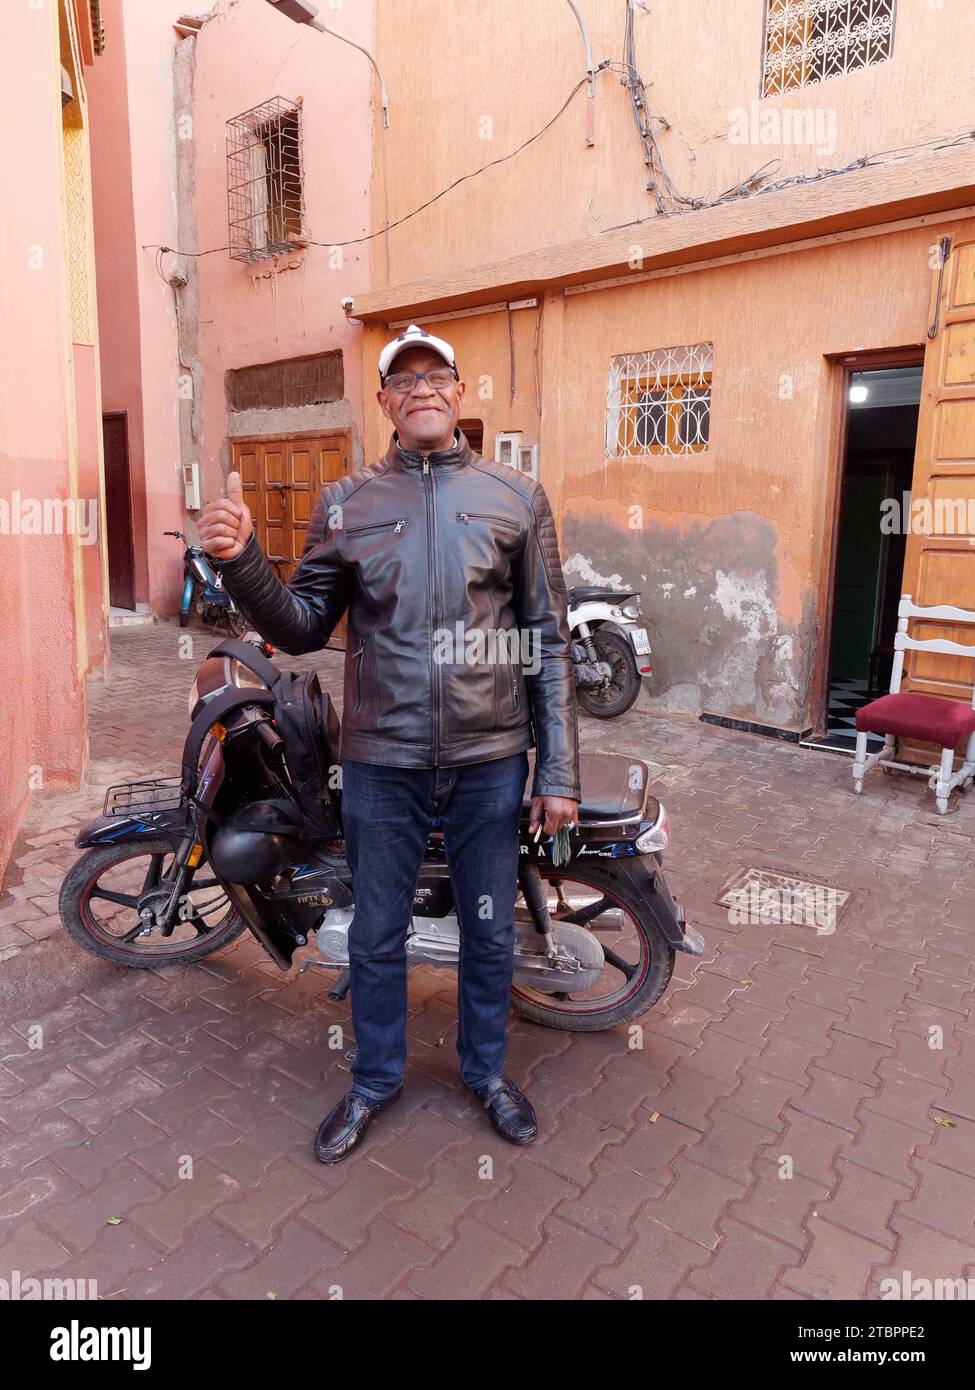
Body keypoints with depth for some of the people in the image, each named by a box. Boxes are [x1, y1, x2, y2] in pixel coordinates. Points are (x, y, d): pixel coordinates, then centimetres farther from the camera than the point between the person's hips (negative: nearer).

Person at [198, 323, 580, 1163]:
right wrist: (241, 561, -15)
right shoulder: (346, 502, 4)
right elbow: (304, 627, 4)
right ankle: (376, 1080, 40)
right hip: (381, 762, 1)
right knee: (376, 935, 15)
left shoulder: (517, 497, 2)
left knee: (490, 933, 15)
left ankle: (487, 1069, 41)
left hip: (490, 761, 0)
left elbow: (549, 644, 1)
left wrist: (559, 773, -2)